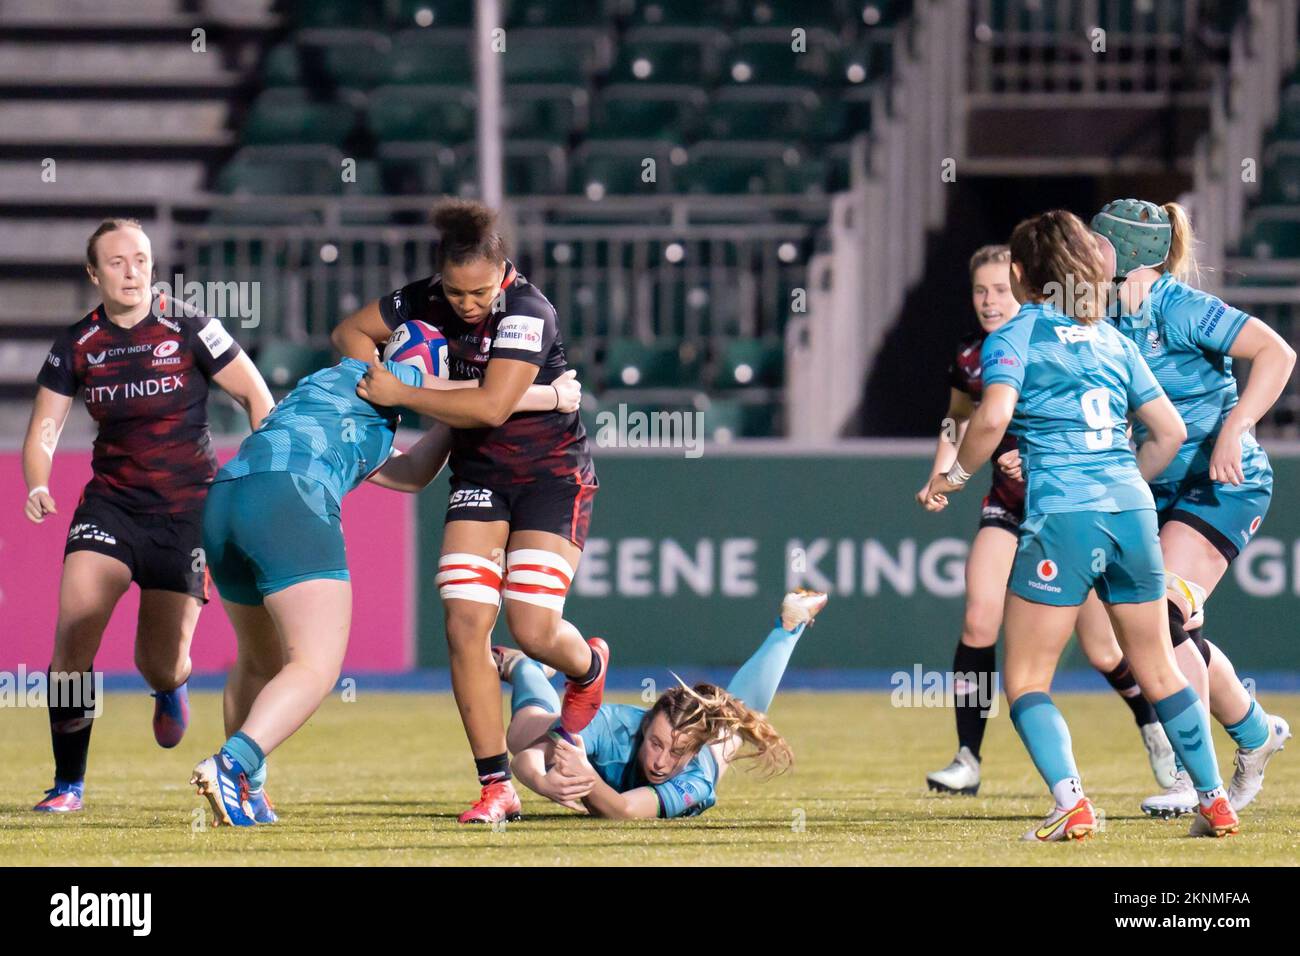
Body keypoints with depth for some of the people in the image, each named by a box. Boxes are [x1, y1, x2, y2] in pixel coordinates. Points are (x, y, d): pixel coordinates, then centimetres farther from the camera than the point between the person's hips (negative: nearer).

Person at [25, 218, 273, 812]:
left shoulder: (187, 329, -7)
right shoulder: (78, 345, 2)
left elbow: (257, 396, -1)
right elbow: (43, 430, 6)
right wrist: (38, 485, -14)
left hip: (188, 507, -2)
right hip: (111, 502, 2)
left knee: (159, 663, -4)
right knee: (72, 641, -15)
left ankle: (171, 689, 38)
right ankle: (68, 785, -1)